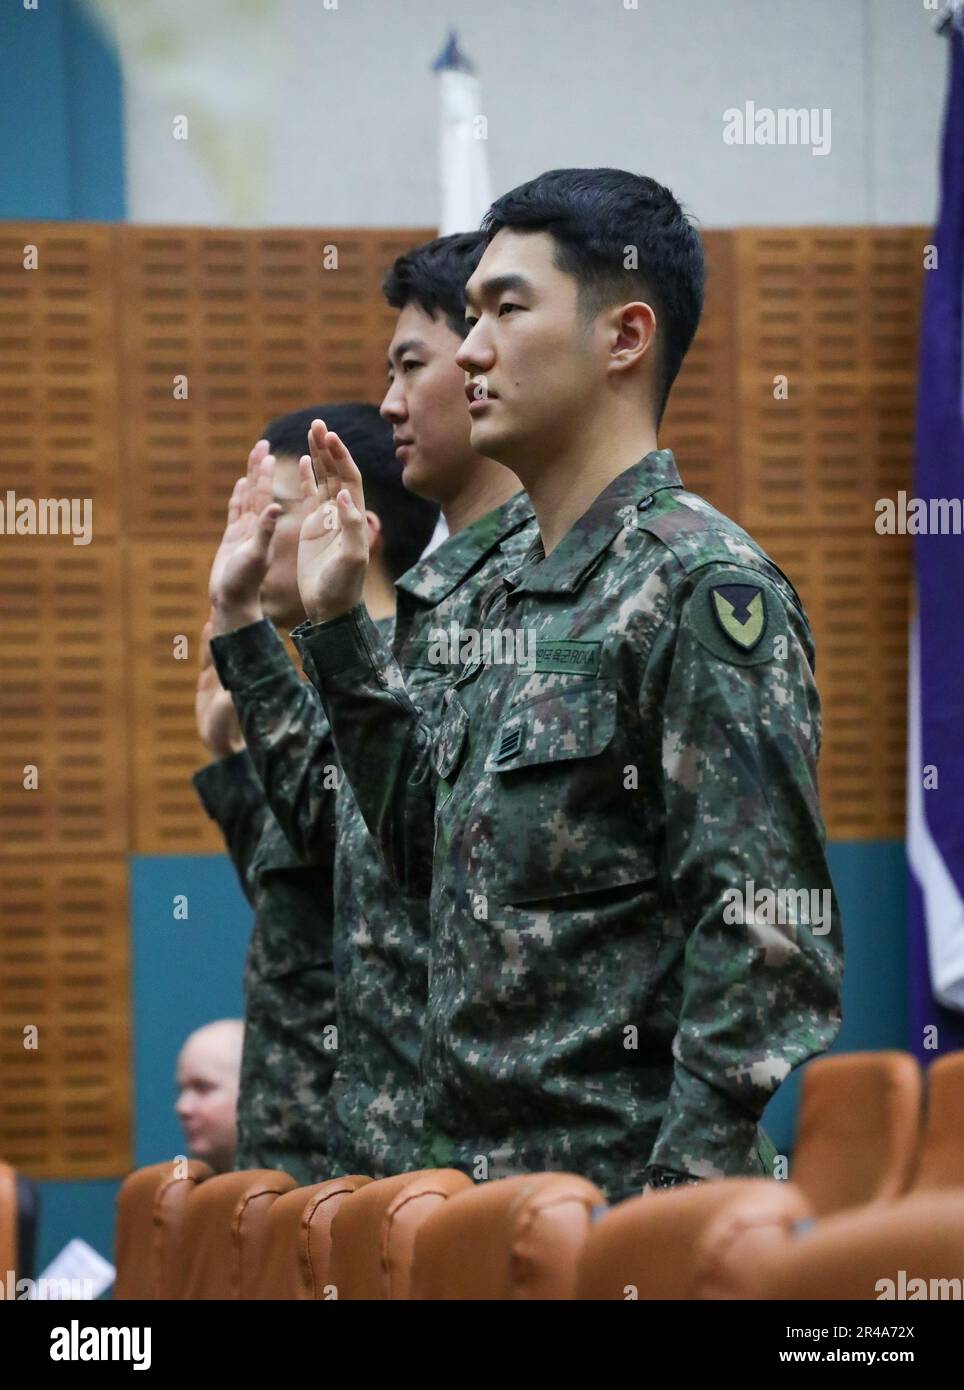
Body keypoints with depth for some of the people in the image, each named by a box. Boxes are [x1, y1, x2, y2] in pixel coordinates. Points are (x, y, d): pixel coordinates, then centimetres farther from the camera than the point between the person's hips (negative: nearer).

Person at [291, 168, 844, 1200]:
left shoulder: (704, 588, -13)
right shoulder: (519, 600, 16)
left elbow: (769, 942, -18)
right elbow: (434, 852, 24)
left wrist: (687, 1209, -23)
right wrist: (338, 628, 19)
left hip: (623, 1191, -9)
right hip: (476, 1172, 9)